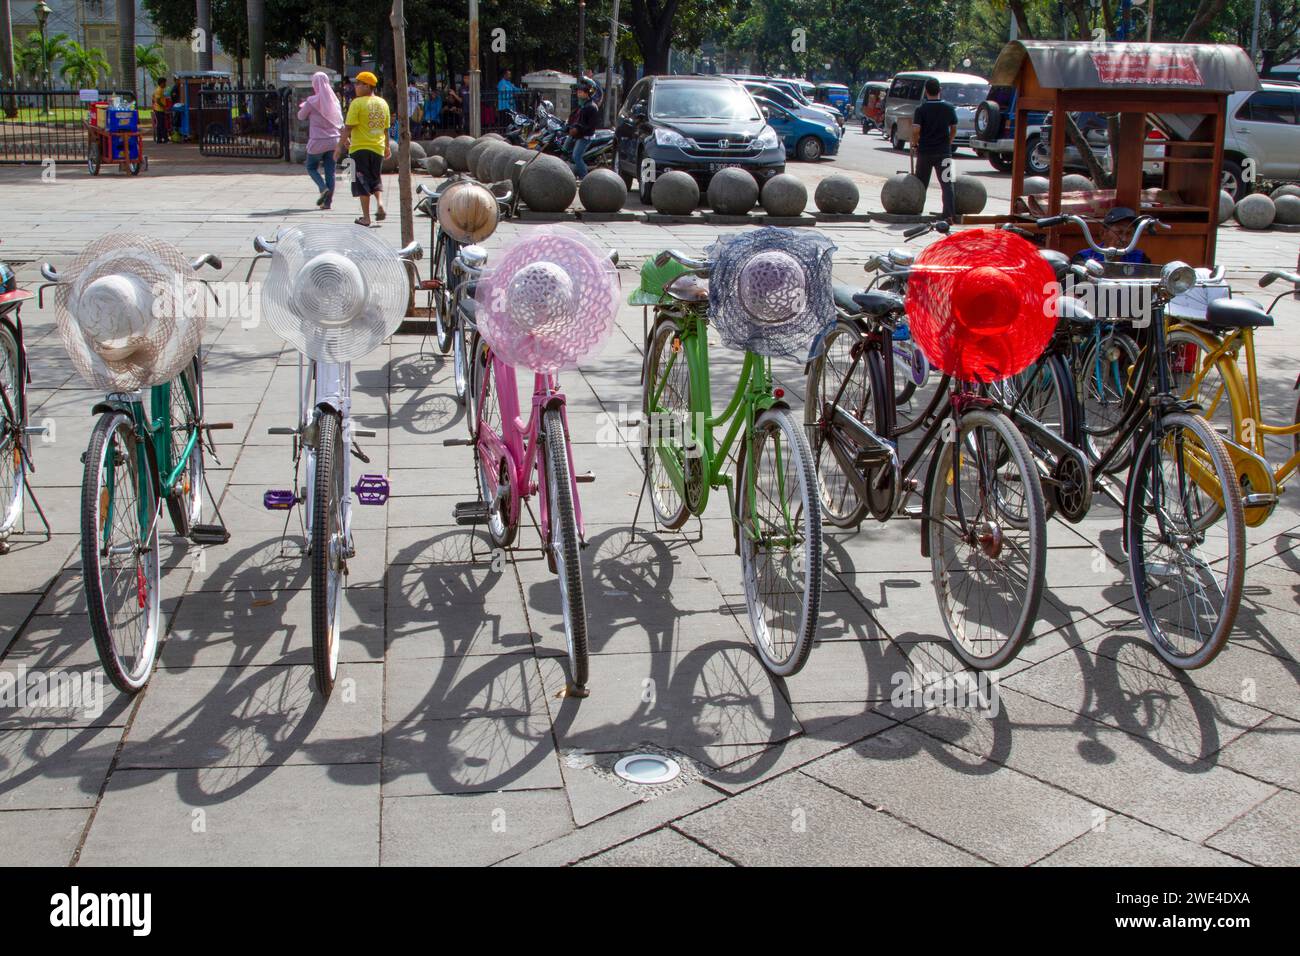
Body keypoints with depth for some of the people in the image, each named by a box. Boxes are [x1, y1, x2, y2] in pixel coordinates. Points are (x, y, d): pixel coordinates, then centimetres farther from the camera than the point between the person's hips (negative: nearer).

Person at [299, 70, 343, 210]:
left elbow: (301, 116, 4)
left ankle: (323, 188, -11)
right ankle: (328, 201, 4)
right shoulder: (334, 100, 4)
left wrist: (302, 107, 21)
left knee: (311, 167, 13)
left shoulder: (312, 101, -11)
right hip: (333, 141, 4)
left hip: (317, 141, -4)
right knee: (330, 171, 7)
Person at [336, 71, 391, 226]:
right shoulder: (382, 103, 6)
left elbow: (348, 127, -14)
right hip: (378, 148, 5)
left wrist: (340, 146, -9)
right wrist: (387, 146, 25)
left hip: (360, 148, -5)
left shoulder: (357, 103, -11)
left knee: (362, 182, 2)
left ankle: (366, 217, 2)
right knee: (376, 179, 20)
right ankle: (380, 204, -3)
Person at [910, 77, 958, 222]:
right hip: (944, 151, 1)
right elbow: (954, 129, 7)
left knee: (921, 183, 13)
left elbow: (916, 130, -14)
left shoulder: (921, 109, -8)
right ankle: (949, 214, -9)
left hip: (925, 151, -1)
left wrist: (914, 145, 2)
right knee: (947, 184, 0)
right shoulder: (949, 107, 1)